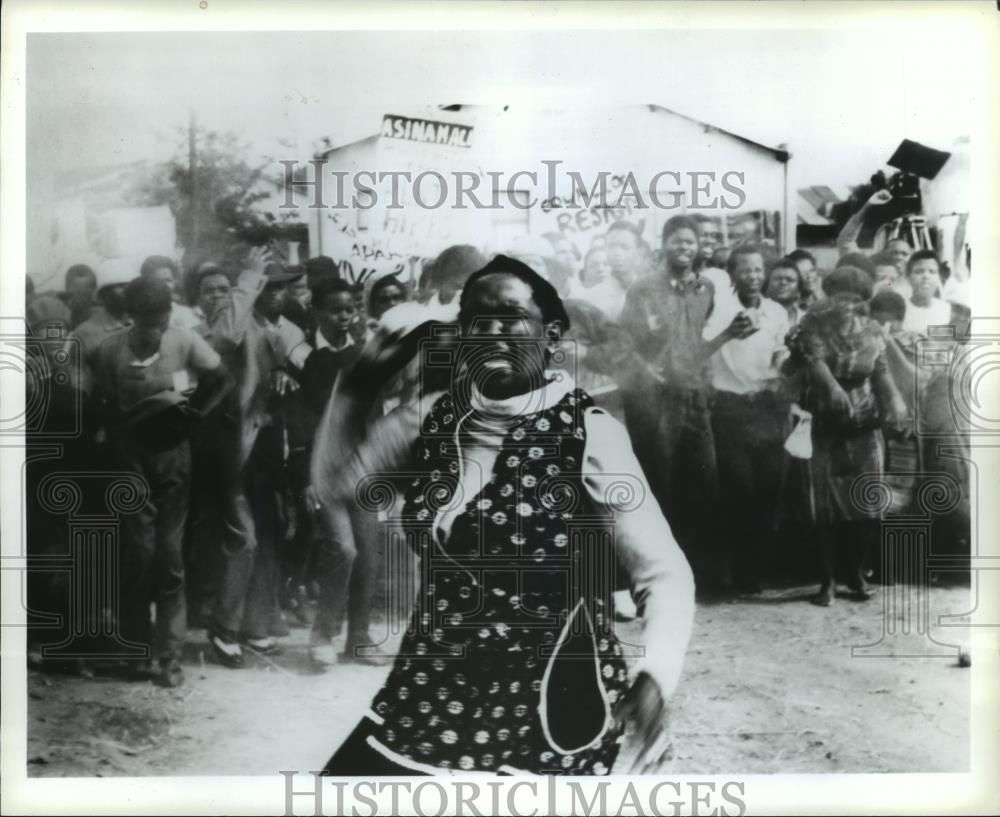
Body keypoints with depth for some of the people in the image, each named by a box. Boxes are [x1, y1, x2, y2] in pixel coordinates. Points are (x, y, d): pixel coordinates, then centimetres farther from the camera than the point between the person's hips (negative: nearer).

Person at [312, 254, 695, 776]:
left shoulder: (588, 433, -15)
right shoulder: (437, 416, 1)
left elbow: (665, 573, -14)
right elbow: (334, 479, 11)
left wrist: (655, 677, -31)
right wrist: (357, 383, -4)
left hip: (546, 702, -5)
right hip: (435, 687, 5)